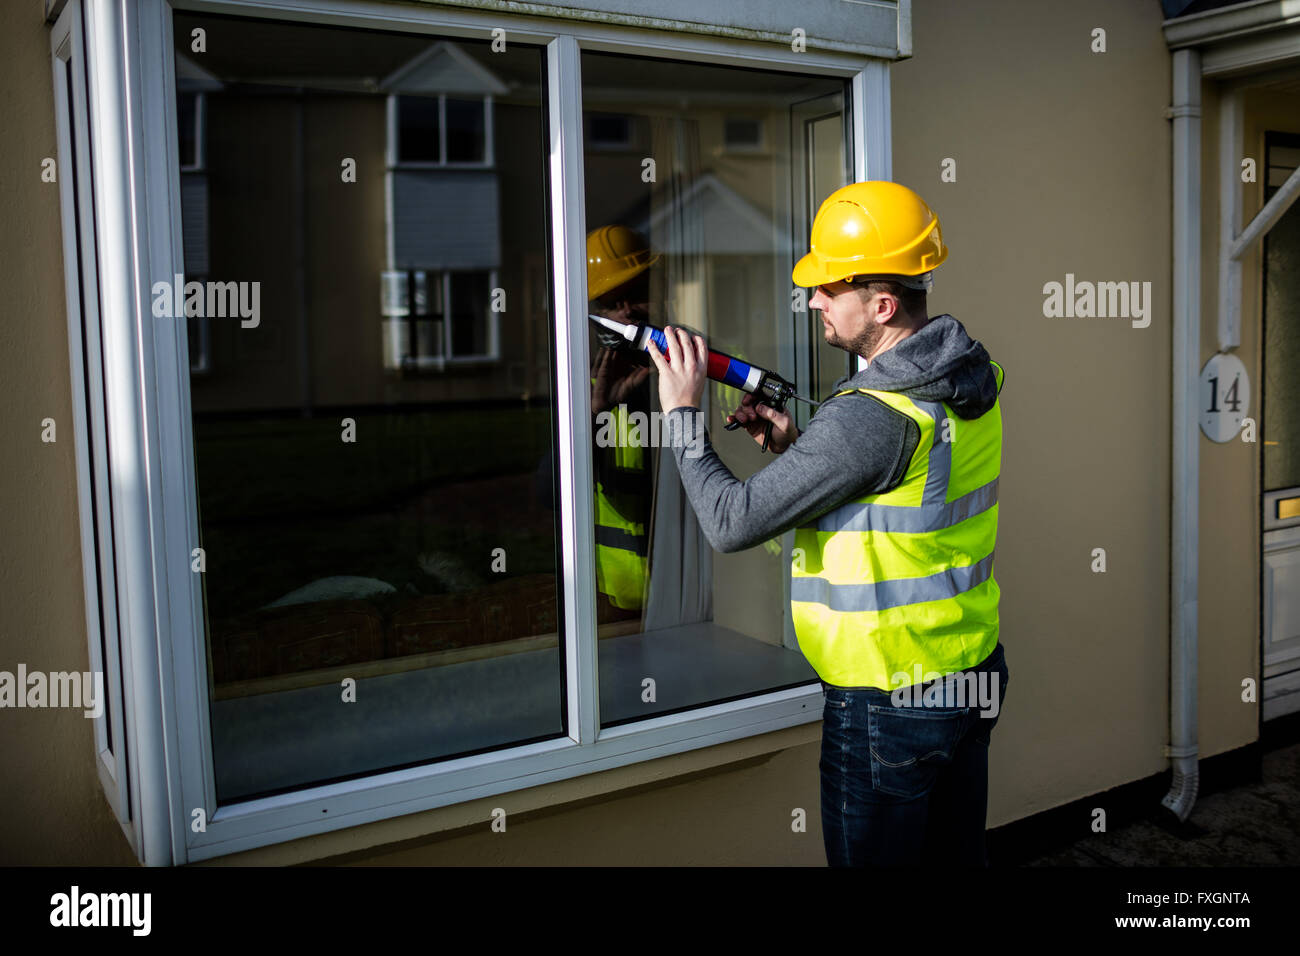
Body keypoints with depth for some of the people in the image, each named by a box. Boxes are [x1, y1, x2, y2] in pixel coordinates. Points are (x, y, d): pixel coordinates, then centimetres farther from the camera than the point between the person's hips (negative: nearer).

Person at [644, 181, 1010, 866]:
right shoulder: (974, 376, 2)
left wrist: (682, 415, -12)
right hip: (977, 674, 9)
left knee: (875, 859, 10)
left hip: (889, 707, -9)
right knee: (957, 855, 23)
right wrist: (796, 445, 2)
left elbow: (732, 523, -25)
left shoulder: (871, 416, -27)